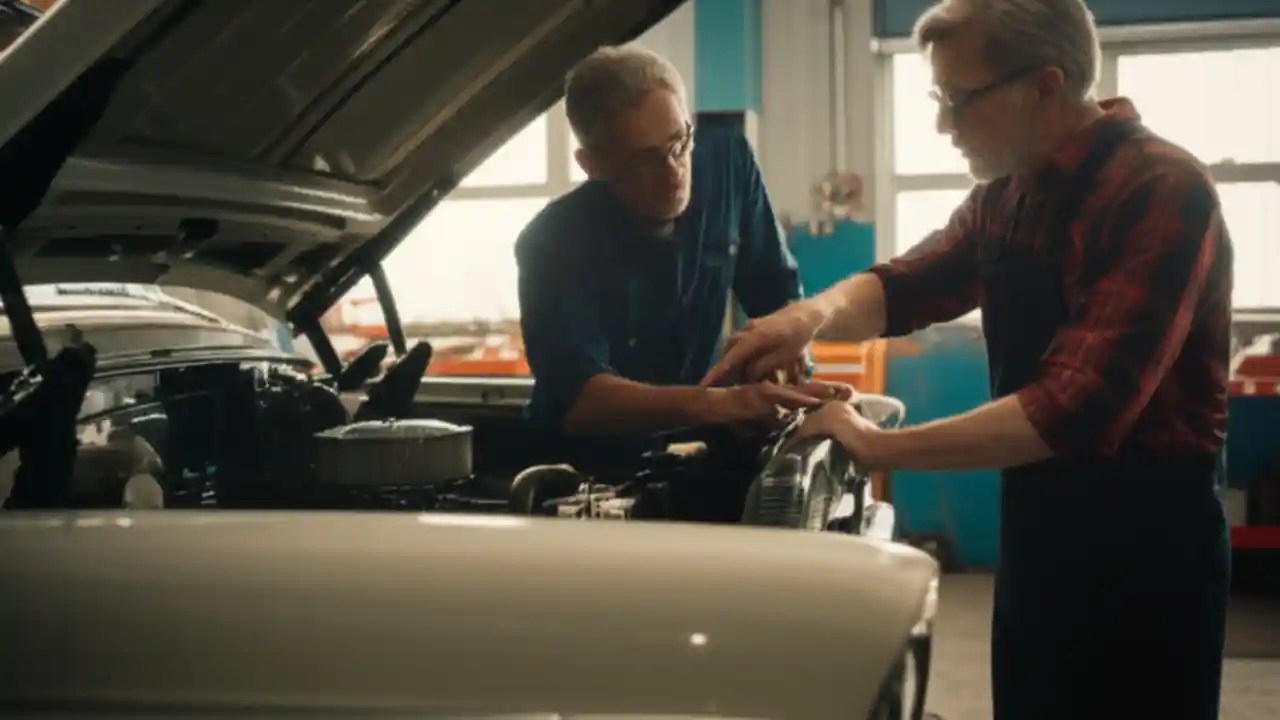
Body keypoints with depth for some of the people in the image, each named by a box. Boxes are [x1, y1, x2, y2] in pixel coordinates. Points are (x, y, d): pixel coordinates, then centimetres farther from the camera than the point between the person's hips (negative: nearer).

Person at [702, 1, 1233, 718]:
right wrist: (817, 311, -11)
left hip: (1143, 543, -8)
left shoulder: (1161, 190, -23)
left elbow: (1076, 410, -30)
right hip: (1036, 534, 8)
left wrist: (876, 445, -26)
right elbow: (904, 285, 12)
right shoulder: (1008, 193, 4)